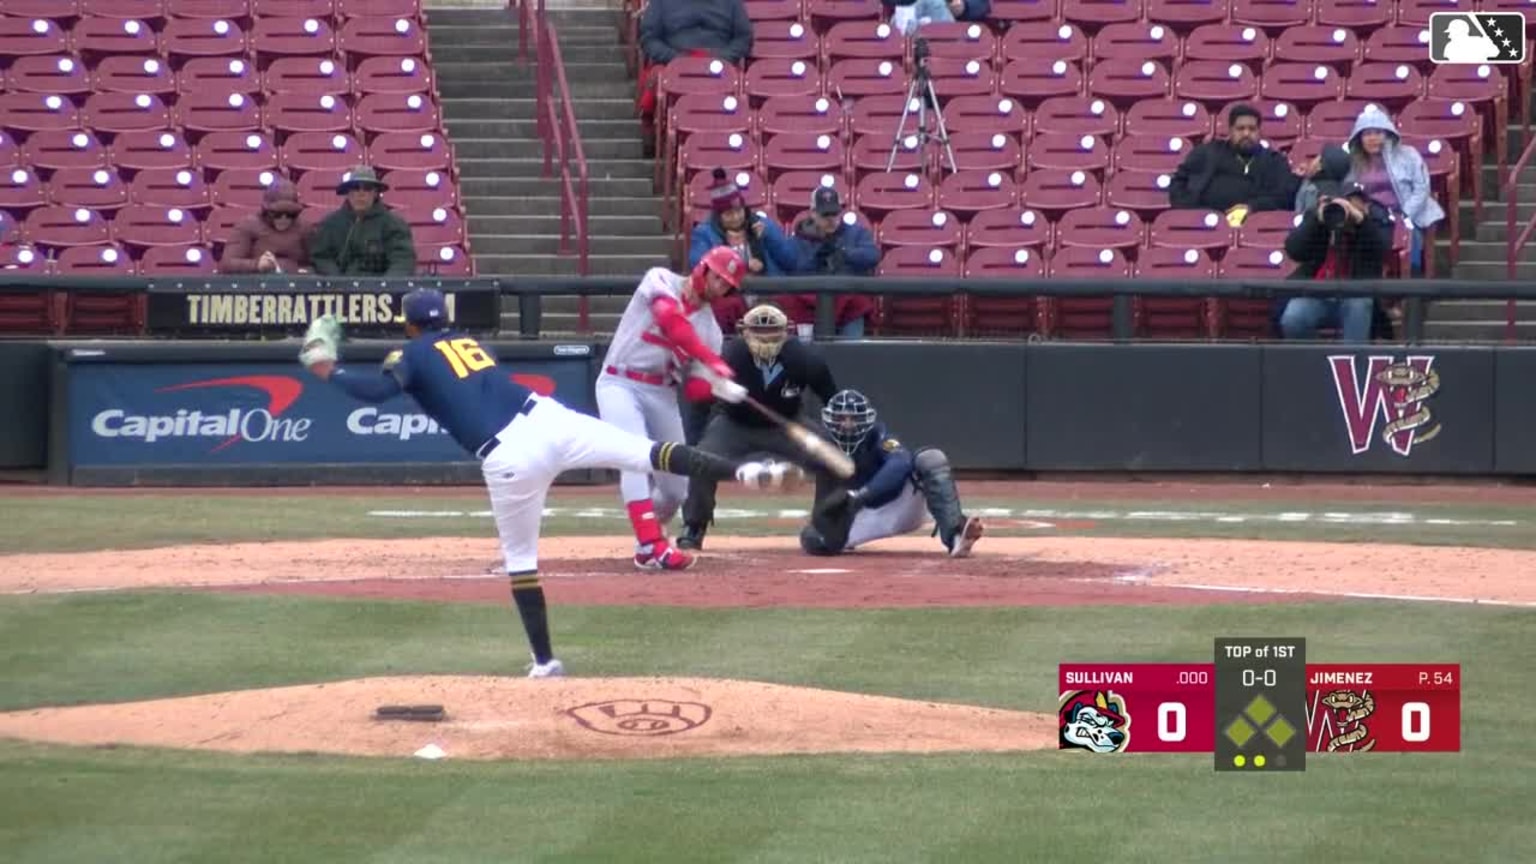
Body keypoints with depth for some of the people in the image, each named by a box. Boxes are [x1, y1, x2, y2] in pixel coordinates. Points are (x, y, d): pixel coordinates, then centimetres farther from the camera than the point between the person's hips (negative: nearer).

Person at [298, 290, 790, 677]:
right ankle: (740, 471, -19)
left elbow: (379, 389, -9)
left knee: (519, 557, 11)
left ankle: (544, 661, 13)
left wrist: (330, 372, 8)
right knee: (649, 454, -3)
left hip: (506, 458, -4)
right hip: (548, 418, 4)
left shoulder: (416, 353, 10)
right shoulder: (470, 343, 26)